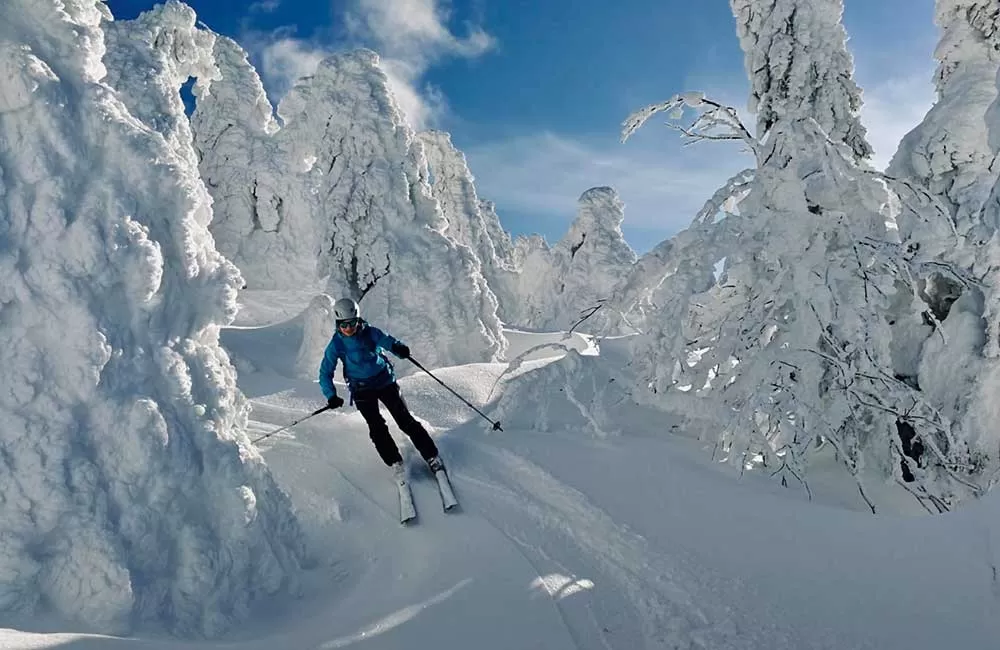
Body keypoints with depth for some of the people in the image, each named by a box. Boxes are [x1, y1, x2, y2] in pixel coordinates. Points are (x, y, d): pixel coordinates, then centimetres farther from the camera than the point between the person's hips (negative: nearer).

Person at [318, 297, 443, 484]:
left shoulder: (370, 332, -9)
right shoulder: (336, 345, -8)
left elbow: (388, 341, -14)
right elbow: (325, 373, -3)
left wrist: (399, 347, -39)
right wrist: (331, 396, -17)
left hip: (385, 381, 0)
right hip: (362, 390, 0)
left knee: (406, 421, -4)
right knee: (377, 428, -13)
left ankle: (432, 456, 3)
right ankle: (395, 464, -2)